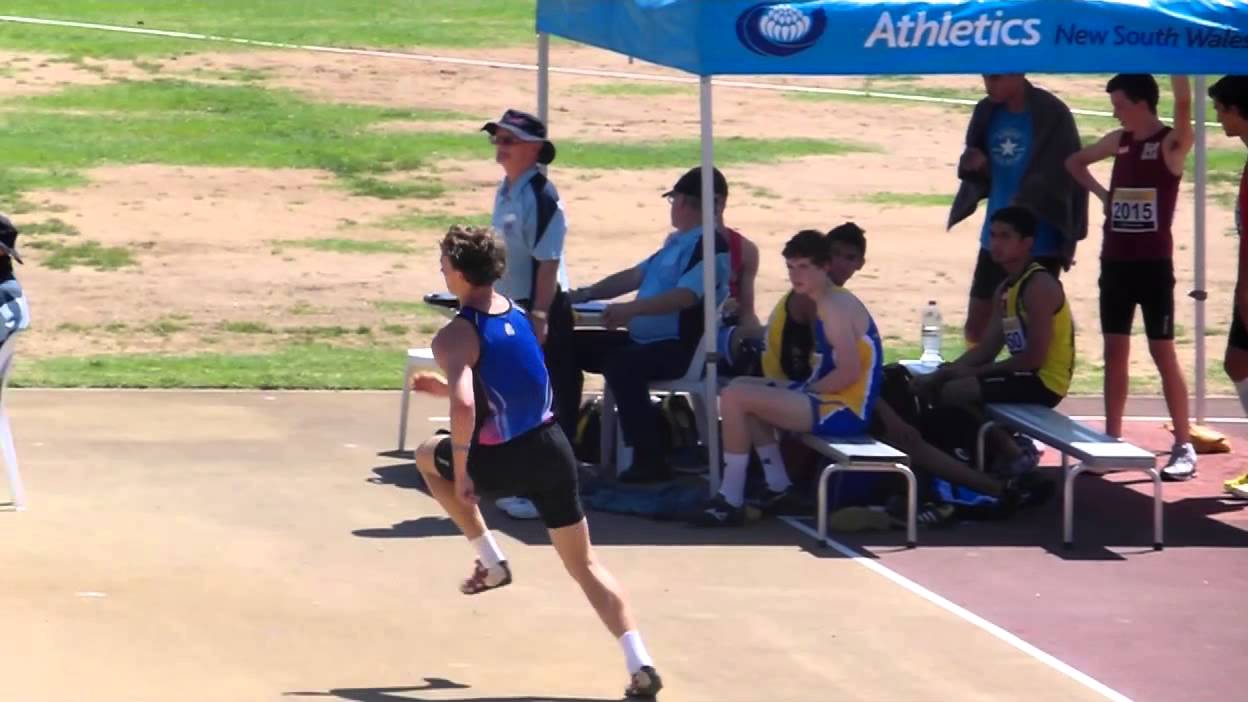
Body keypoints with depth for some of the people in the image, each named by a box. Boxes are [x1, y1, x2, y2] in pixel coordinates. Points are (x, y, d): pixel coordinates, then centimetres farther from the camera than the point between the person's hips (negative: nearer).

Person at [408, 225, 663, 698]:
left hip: (506, 461, -6)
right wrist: (446, 387, 30)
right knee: (584, 564, 11)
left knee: (428, 457, 27)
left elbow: (463, 406, -29)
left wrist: (461, 471, -18)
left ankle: (491, 562, 22)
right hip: (553, 449, 6)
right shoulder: (517, 314, 11)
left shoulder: (455, 336, -14)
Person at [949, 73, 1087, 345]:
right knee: (976, 327, 7)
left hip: (1040, 243, -6)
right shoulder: (987, 112, 5)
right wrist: (976, 166, -10)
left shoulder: (1051, 115, -12)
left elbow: (1070, 175, -9)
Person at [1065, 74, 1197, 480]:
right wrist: (1102, 193, 11)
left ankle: (1184, 446, -1)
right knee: (1114, 351, 9)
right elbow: (1075, 163, 25)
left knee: (1163, 354, -5)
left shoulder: (1172, 143, -9)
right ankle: (1112, 440, 16)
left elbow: (1183, 102, -30)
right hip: (1116, 262, 6)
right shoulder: (1119, 142, 9)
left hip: (1154, 264, -6)